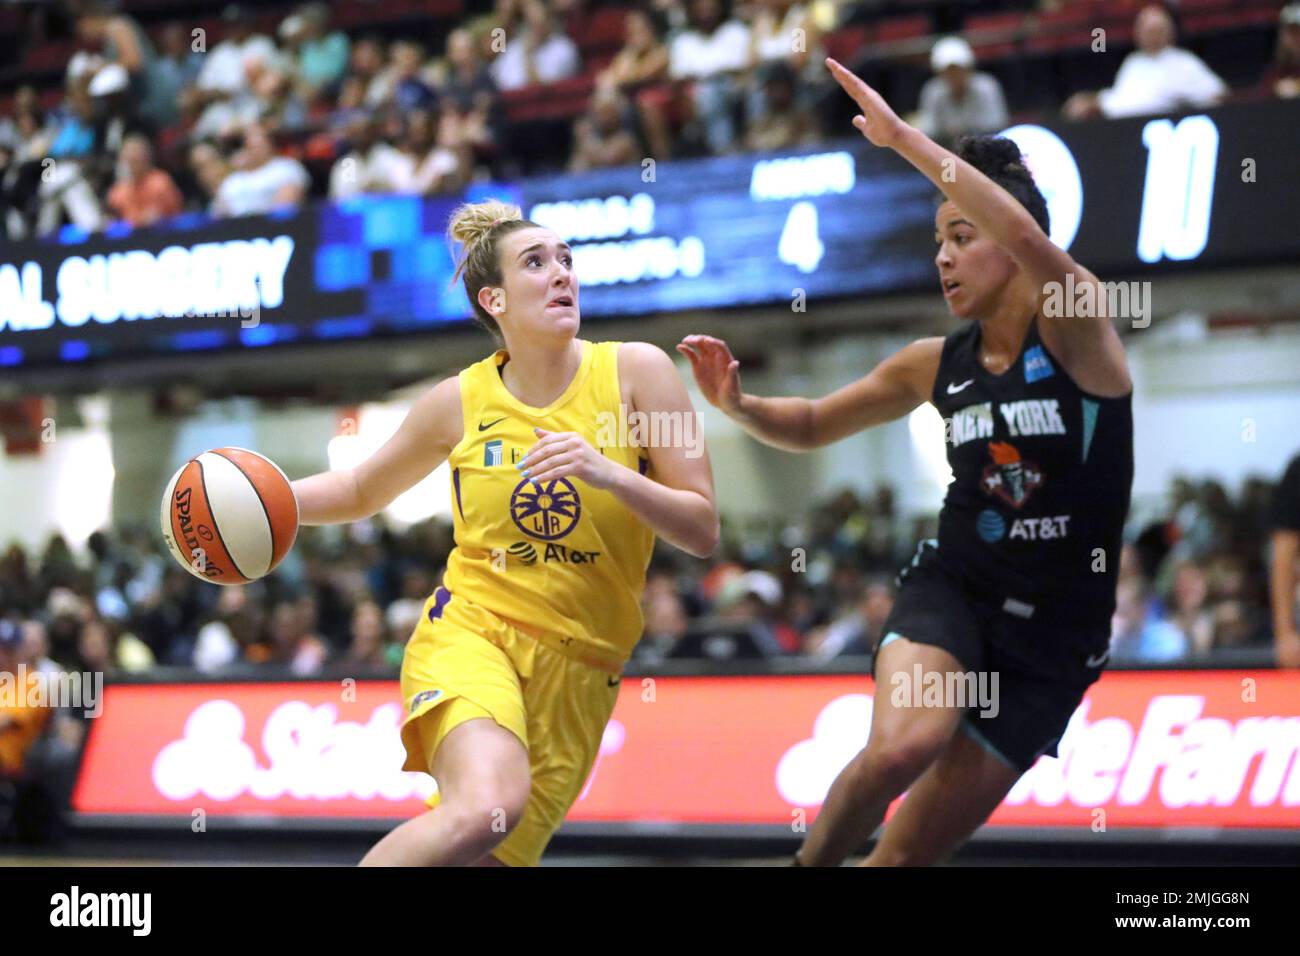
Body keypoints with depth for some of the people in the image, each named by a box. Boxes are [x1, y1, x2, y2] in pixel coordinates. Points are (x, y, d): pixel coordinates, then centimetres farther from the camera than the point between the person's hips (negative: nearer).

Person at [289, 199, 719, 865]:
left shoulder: (636, 371, -1)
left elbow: (702, 531, -3)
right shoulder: (459, 401, 2)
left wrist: (607, 473, -19)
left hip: (577, 670, 2)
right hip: (470, 632, -2)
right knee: (488, 806, -32)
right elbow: (362, 492, 20)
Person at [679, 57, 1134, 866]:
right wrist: (738, 405, -3)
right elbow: (811, 426, 19)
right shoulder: (936, 366, 4)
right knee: (903, 746, -31)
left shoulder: (1075, 330, -10)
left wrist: (903, 138, -33)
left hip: (1055, 630, -2)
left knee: (911, 851, -3)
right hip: (951, 589, 3)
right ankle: (809, 862, -7)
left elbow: (1028, 235, -32)